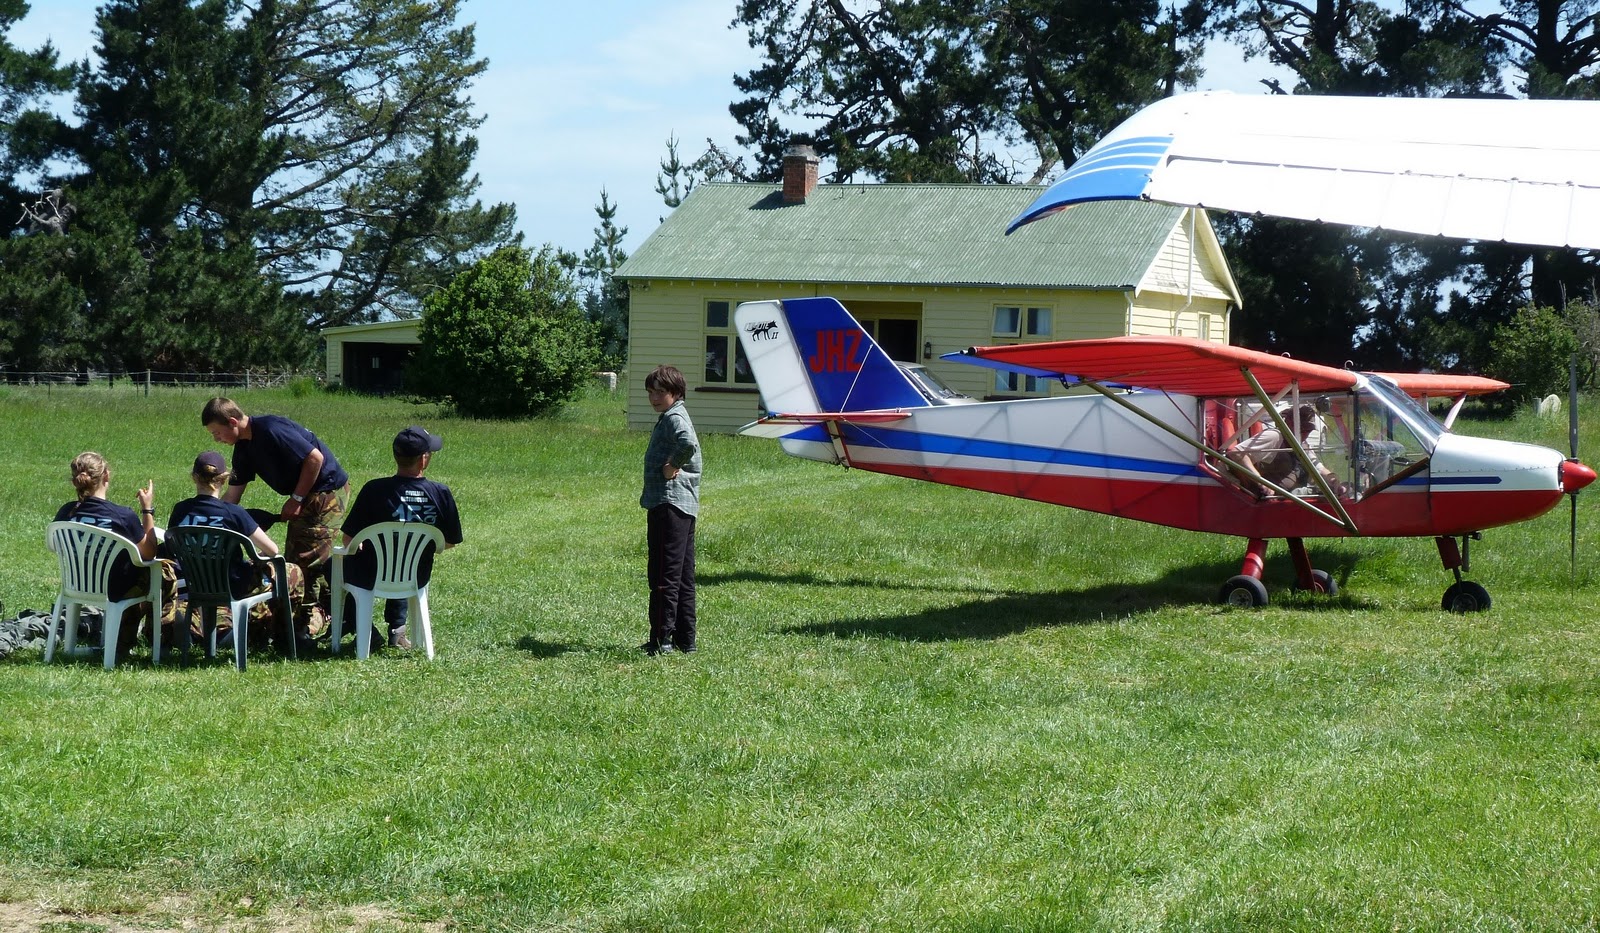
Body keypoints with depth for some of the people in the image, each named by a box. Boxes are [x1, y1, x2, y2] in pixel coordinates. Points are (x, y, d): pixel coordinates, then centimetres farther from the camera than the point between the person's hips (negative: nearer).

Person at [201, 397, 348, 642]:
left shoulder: (272, 430, -24)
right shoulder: (244, 447, 6)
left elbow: (315, 458, -24)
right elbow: (232, 495, 11)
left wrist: (296, 499, -17)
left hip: (327, 489, -10)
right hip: (306, 495, 10)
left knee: (308, 559, -9)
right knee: (294, 558, 12)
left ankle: (312, 619, -2)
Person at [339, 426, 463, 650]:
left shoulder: (375, 490, -20)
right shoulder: (442, 493, -14)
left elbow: (349, 539, -12)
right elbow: (450, 542, -2)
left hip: (372, 578, -3)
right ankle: (397, 628, 30)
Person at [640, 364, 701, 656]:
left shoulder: (674, 417, -12)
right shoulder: (670, 417, 20)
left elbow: (688, 443, -33)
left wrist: (672, 465, -19)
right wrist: (673, 465, 9)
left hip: (669, 503, -11)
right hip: (685, 505, 11)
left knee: (665, 574, -10)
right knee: (683, 577, 12)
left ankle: (662, 638, -11)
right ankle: (685, 639, 16)